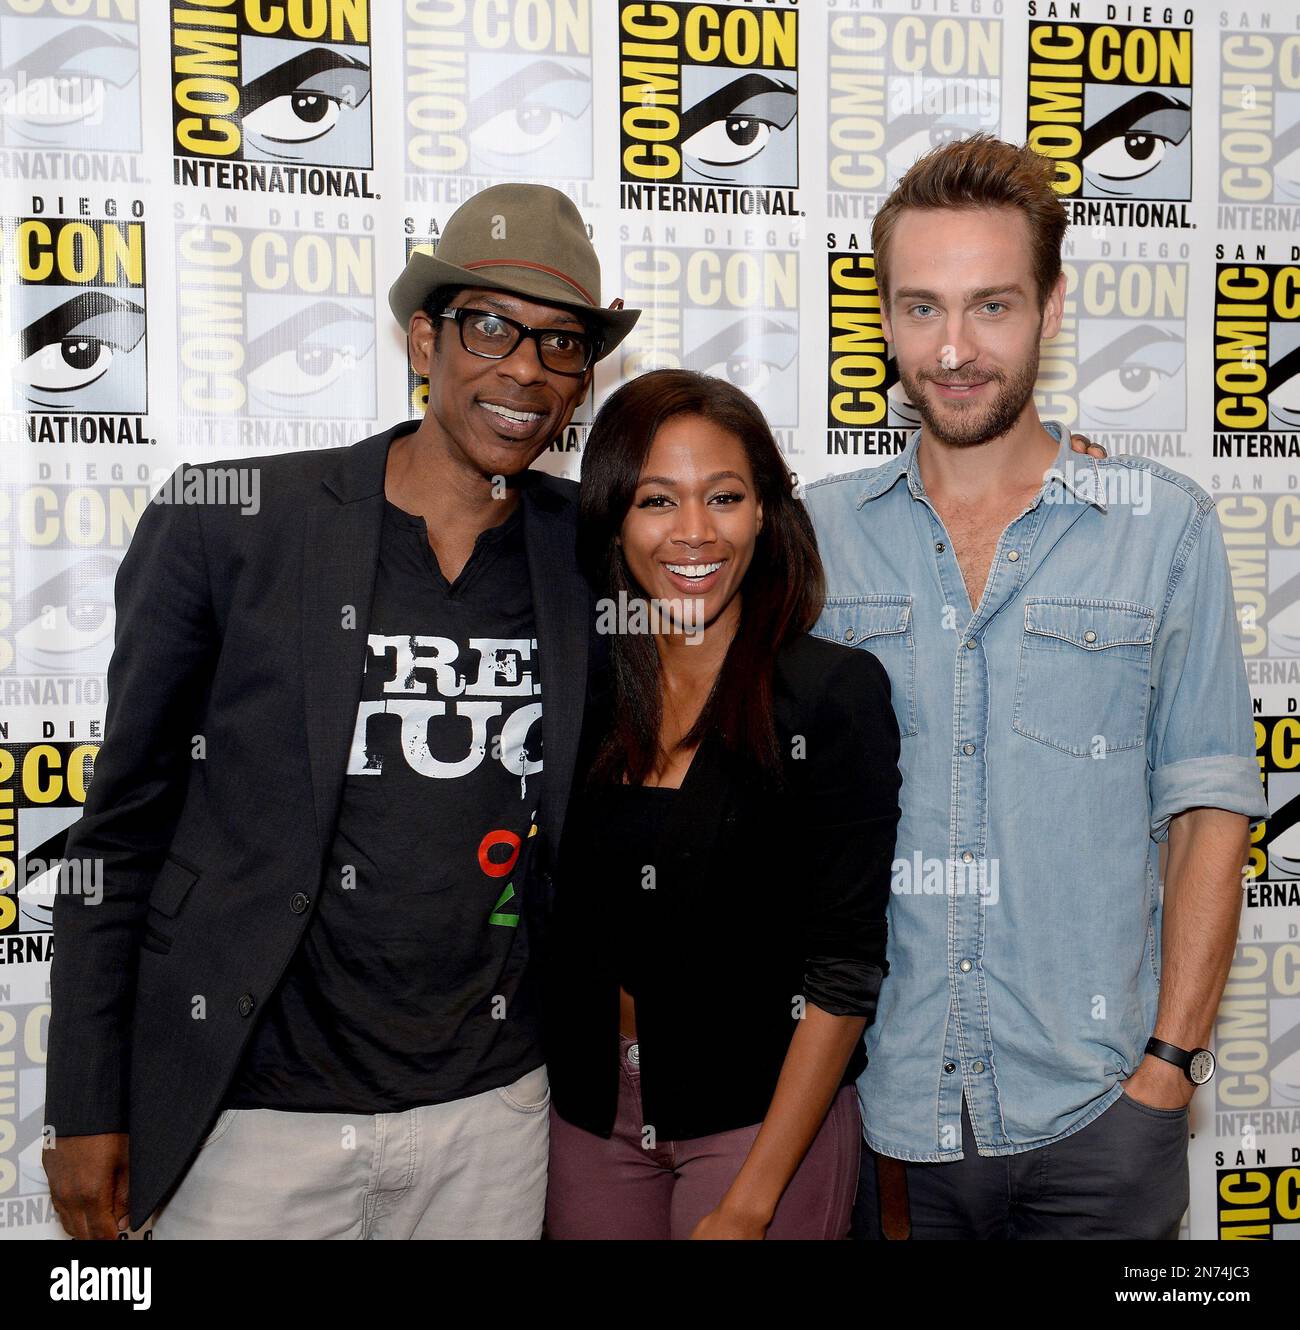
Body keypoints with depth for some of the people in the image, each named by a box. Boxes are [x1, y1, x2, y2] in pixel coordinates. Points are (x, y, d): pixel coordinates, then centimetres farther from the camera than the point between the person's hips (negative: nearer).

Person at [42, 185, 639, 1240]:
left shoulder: (587, 551, -1)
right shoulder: (222, 528, -9)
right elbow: (121, 828, -4)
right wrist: (88, 1109, -2)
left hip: (491, 1112, 3)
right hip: (252, 1119, -2)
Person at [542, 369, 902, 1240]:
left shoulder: (837, 693, -11)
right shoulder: (582, 687, -1)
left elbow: (845, 969, -13)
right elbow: (559, 929, 7)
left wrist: (747, 1206, -14)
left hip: (767, 1121, -3)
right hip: (591, 1115, 4)